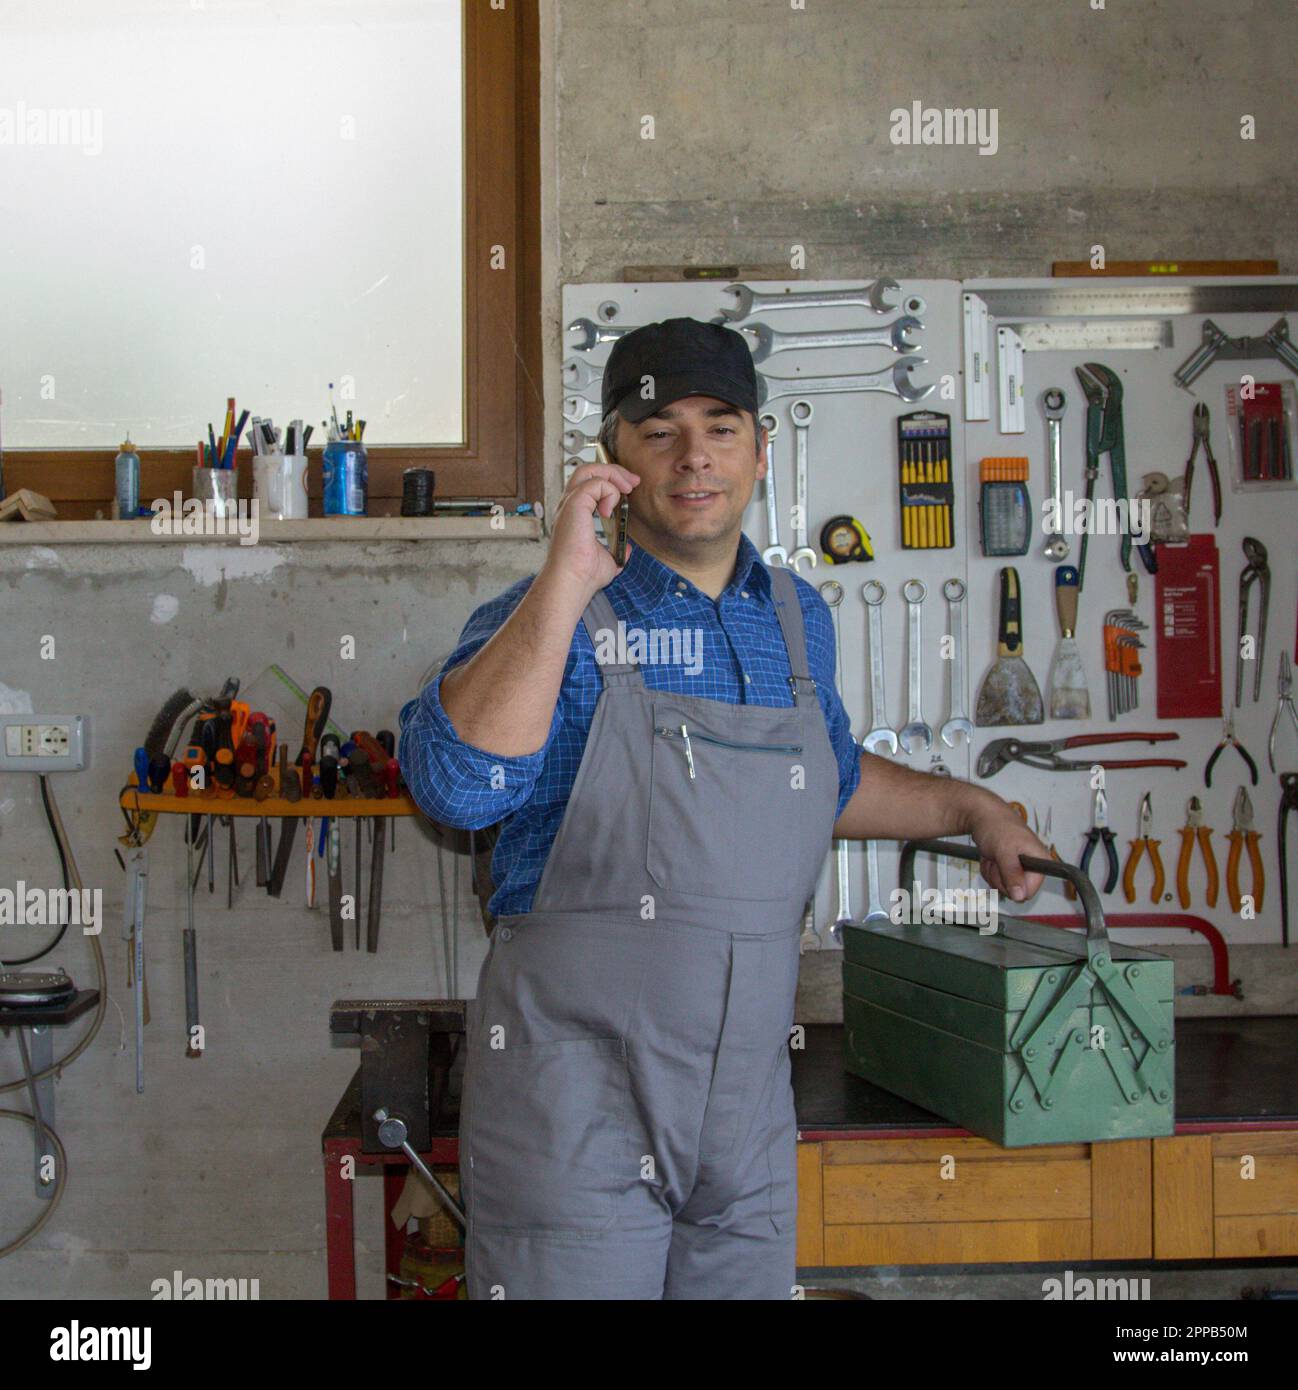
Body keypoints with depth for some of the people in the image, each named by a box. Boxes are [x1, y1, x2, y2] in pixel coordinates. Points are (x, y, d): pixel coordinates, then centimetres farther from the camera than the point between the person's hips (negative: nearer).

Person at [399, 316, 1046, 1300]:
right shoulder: (555, 620, -6)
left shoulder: (797, 619, 11)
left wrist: (970, 809, 28)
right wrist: (569, 581, -25)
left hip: (746, 1106, 5)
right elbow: (458, 785, -25)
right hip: (578, 1103, -5)